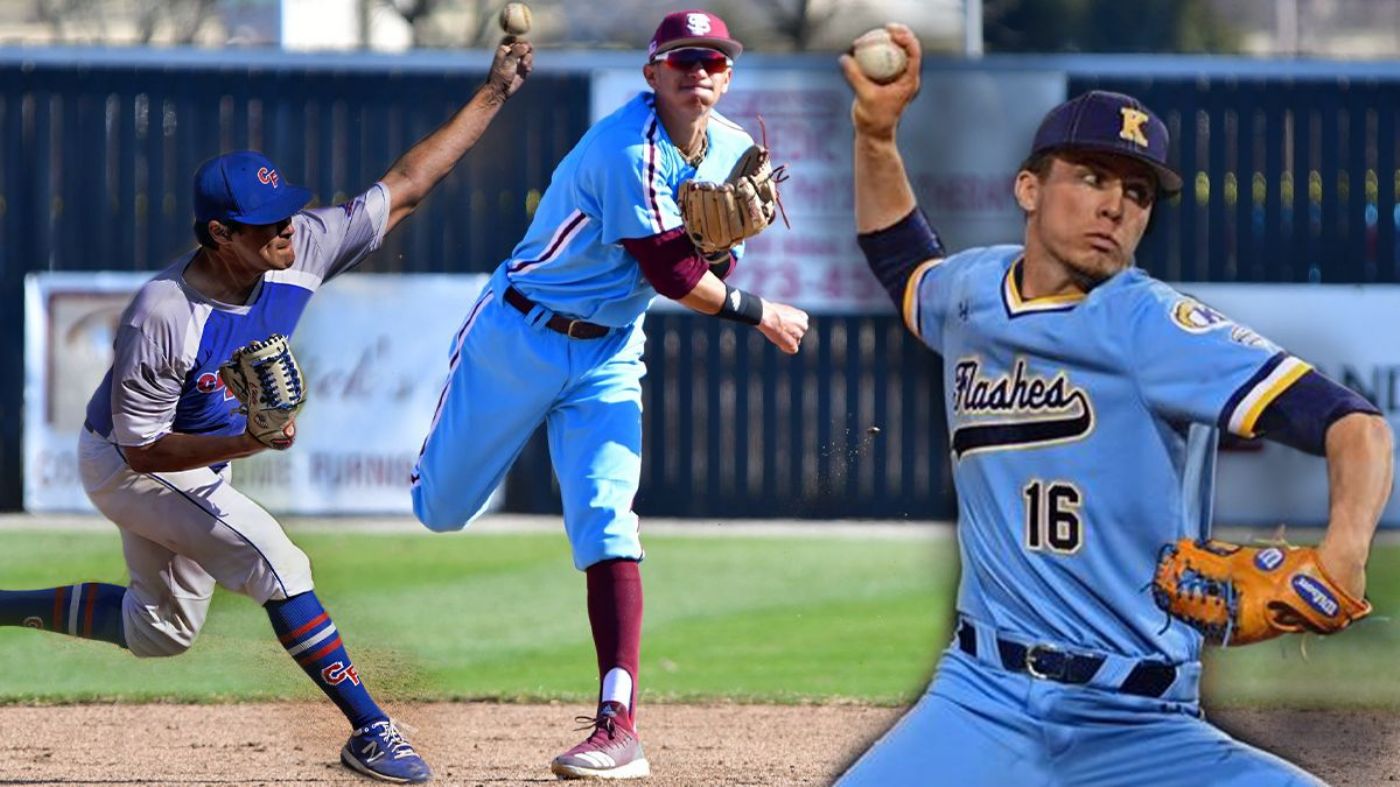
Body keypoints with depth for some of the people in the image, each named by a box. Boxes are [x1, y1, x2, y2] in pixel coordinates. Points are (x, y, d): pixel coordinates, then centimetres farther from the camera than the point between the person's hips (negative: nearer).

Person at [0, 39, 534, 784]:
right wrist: (248, 443, -43)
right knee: (275, 561, -23)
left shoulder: (300, 250, -20)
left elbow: (402, 188, -11)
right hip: (127, 465, -8)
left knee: (161, 631, 21)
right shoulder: (161, 317, -36)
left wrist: (493, 94, -14)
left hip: (202, 462, 8)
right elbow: (142, 449, -29)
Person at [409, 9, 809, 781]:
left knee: (606, 525, -13)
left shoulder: (732, 152, -1)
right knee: (440, 510, 8)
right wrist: (758, 314, -10)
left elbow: (705, 272, 2)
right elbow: (672, 278, -23)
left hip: (609, 357, 4)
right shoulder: (631, 149, -25)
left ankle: (619, 724, -19)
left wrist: (720, 235, -21)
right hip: (519, 336, -4)